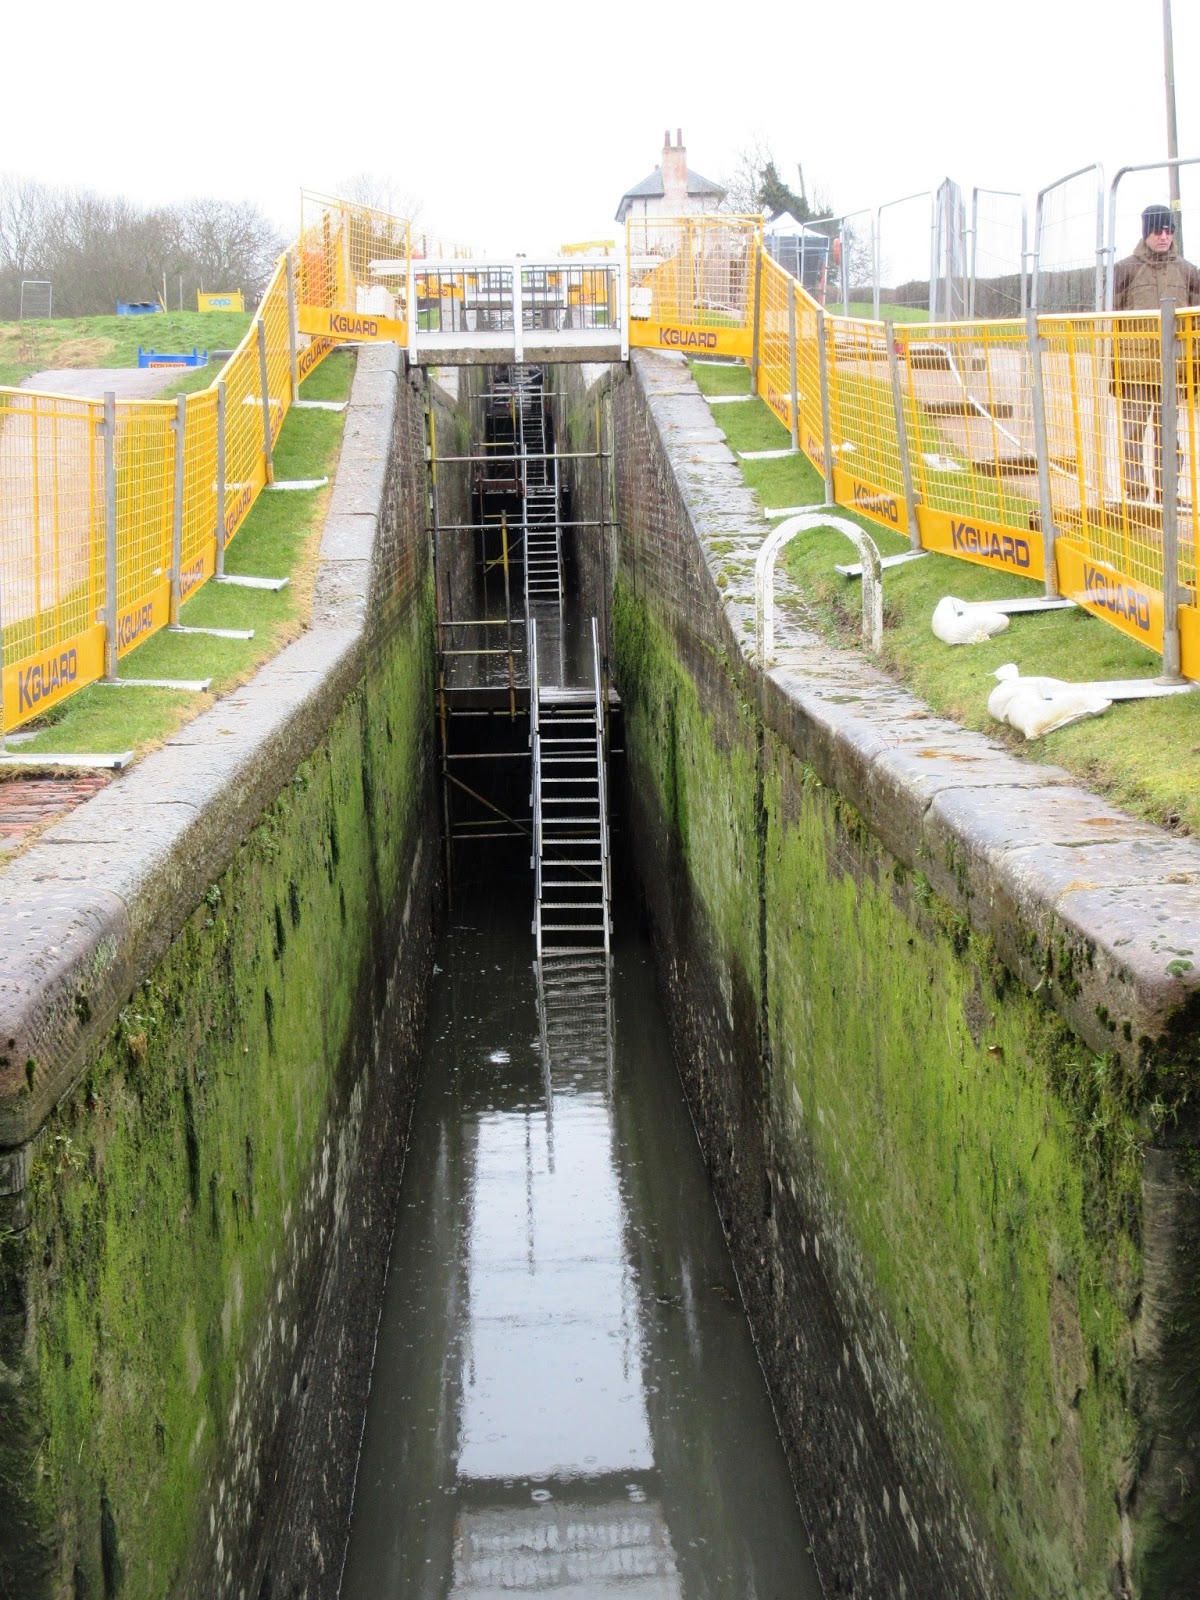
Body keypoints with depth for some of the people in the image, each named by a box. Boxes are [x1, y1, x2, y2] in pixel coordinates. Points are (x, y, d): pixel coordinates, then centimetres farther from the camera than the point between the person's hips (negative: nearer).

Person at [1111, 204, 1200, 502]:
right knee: (1133, 431, -5)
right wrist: (1114, 362, -3)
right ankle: (1135, 495, -2)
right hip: (1134, 363, -2)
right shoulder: (1126, 269, 3)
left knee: (1168, 432, 8)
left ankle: (1166, 494, 14)